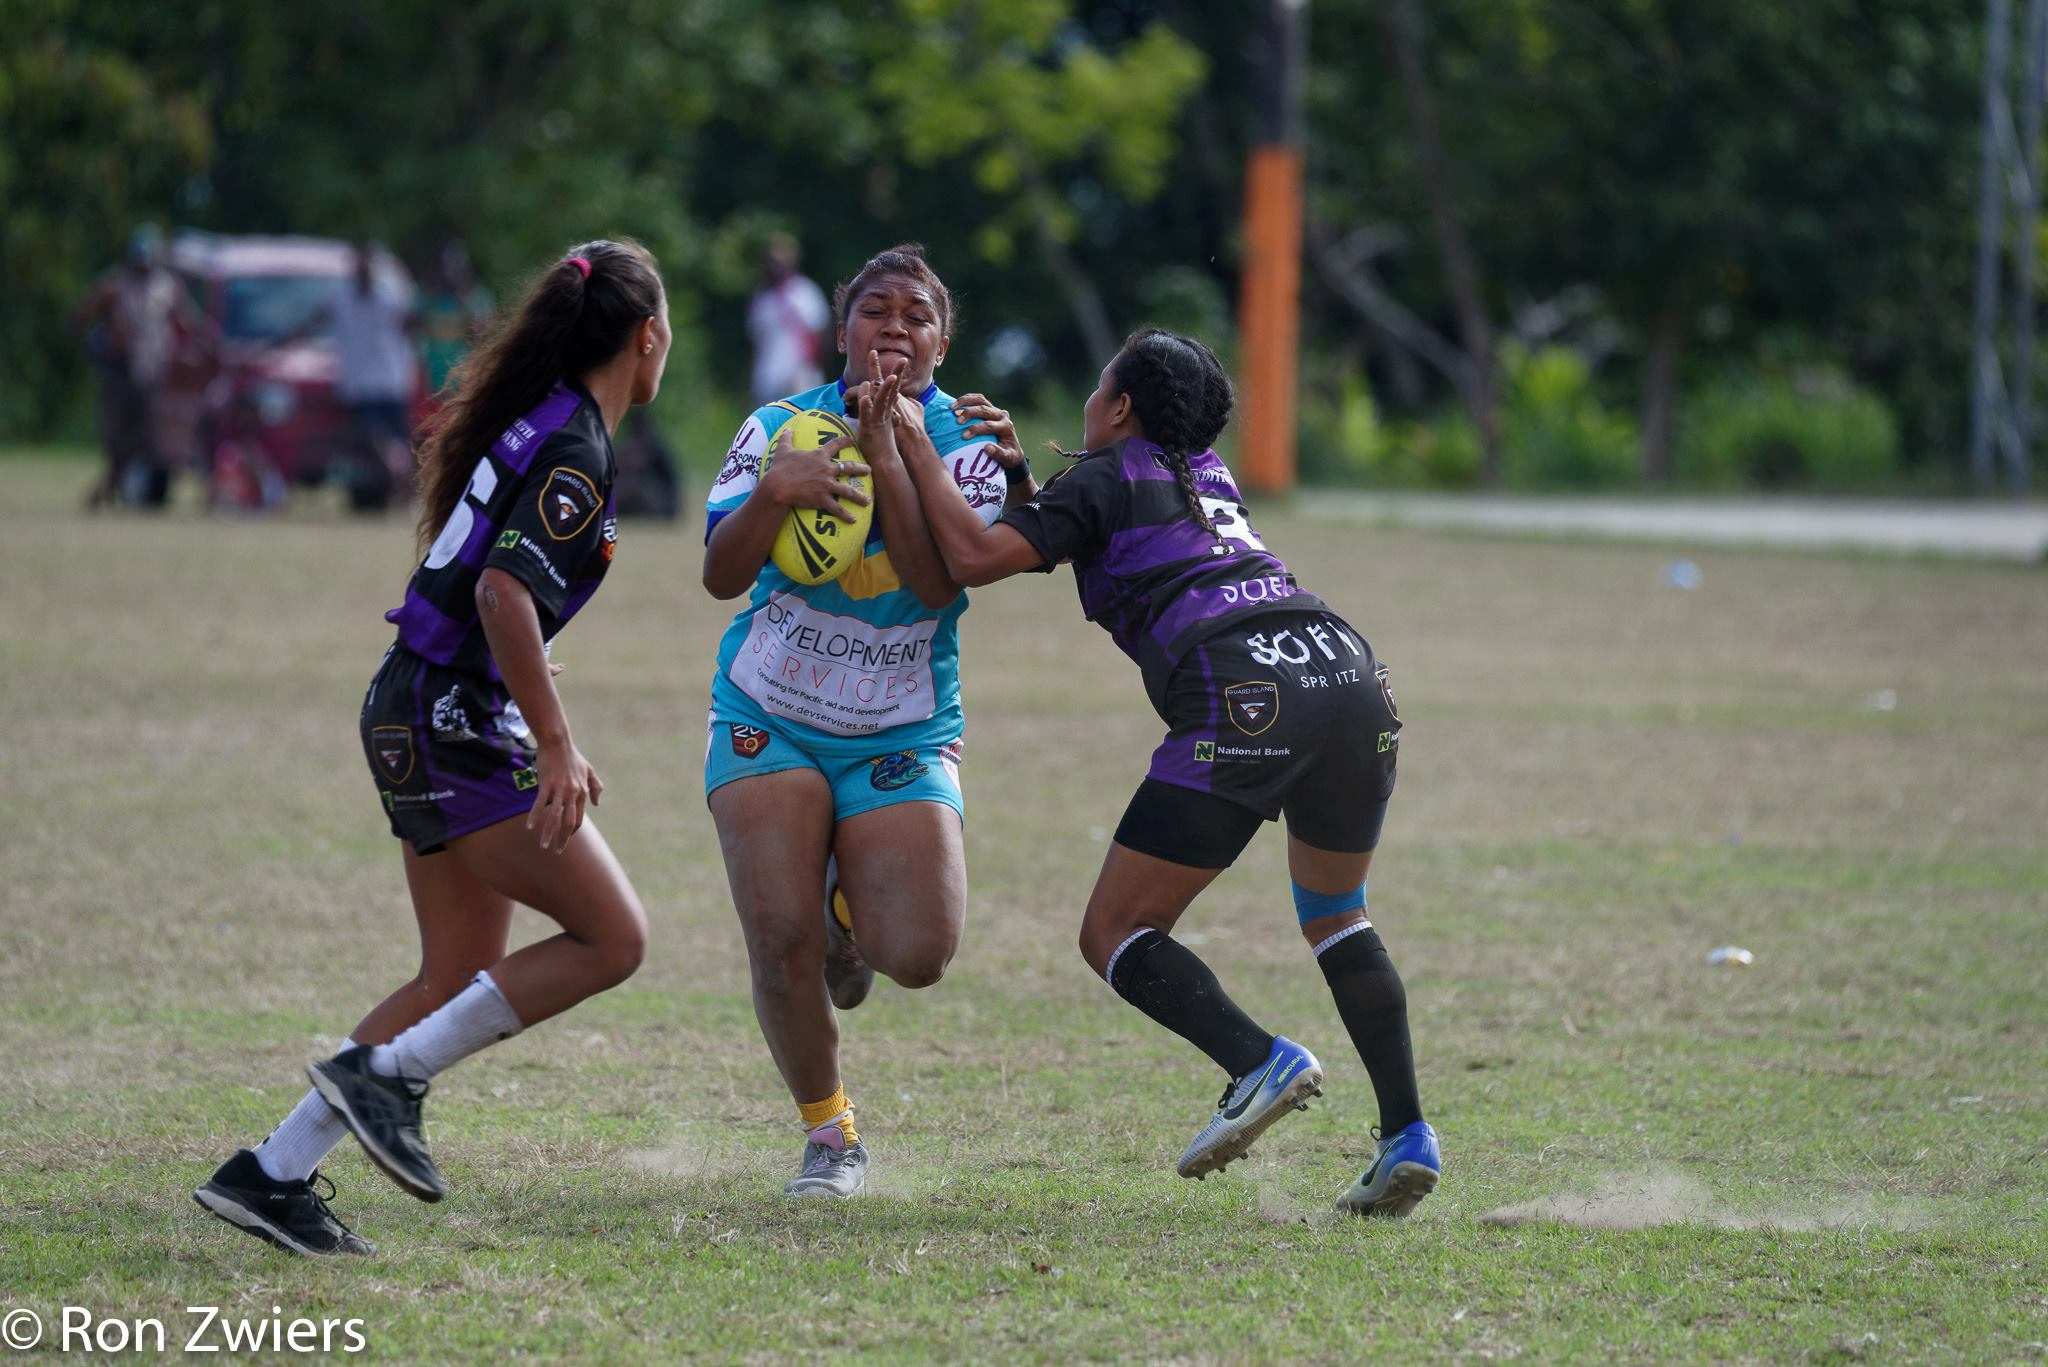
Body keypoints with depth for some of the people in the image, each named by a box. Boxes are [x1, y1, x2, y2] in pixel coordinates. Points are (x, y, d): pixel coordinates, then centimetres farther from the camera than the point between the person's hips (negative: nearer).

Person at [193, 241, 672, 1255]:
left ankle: (270, 1174, 8)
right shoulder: (577, 453, -15)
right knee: (611, 939, -7)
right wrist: (556, 745, -25)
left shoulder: (538, 423, 14)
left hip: (414, 714, 10)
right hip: (456, 723, -10)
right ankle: (388, 1073, -7)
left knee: (460, 978, 11)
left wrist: (542, 740, 28)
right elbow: (504, 592, -26)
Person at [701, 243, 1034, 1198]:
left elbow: (939, 584, -20)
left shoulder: (965, 443, -5)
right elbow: (721, 575, -11)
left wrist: (895, 455, -26)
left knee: (918, 955, -14)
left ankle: (848, 915, 24)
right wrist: (774, 491, -29)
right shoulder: (780, 427, -2)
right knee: (780, 940, -15)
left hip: (902, 737, 0)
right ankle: (827, 1131, 9)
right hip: (768, 723, 0)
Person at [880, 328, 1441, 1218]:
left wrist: (913, 453, 10)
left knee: (1115, 935, 3)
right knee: (1334, 914, 28)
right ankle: (1406, 1136, 13)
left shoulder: (1105, 478, 11)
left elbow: (975, 557, 0)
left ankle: (1259, 1061, -21)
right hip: (1350, 674, 7)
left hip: (1246, 700, -7)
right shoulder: (1210, 476, 32)